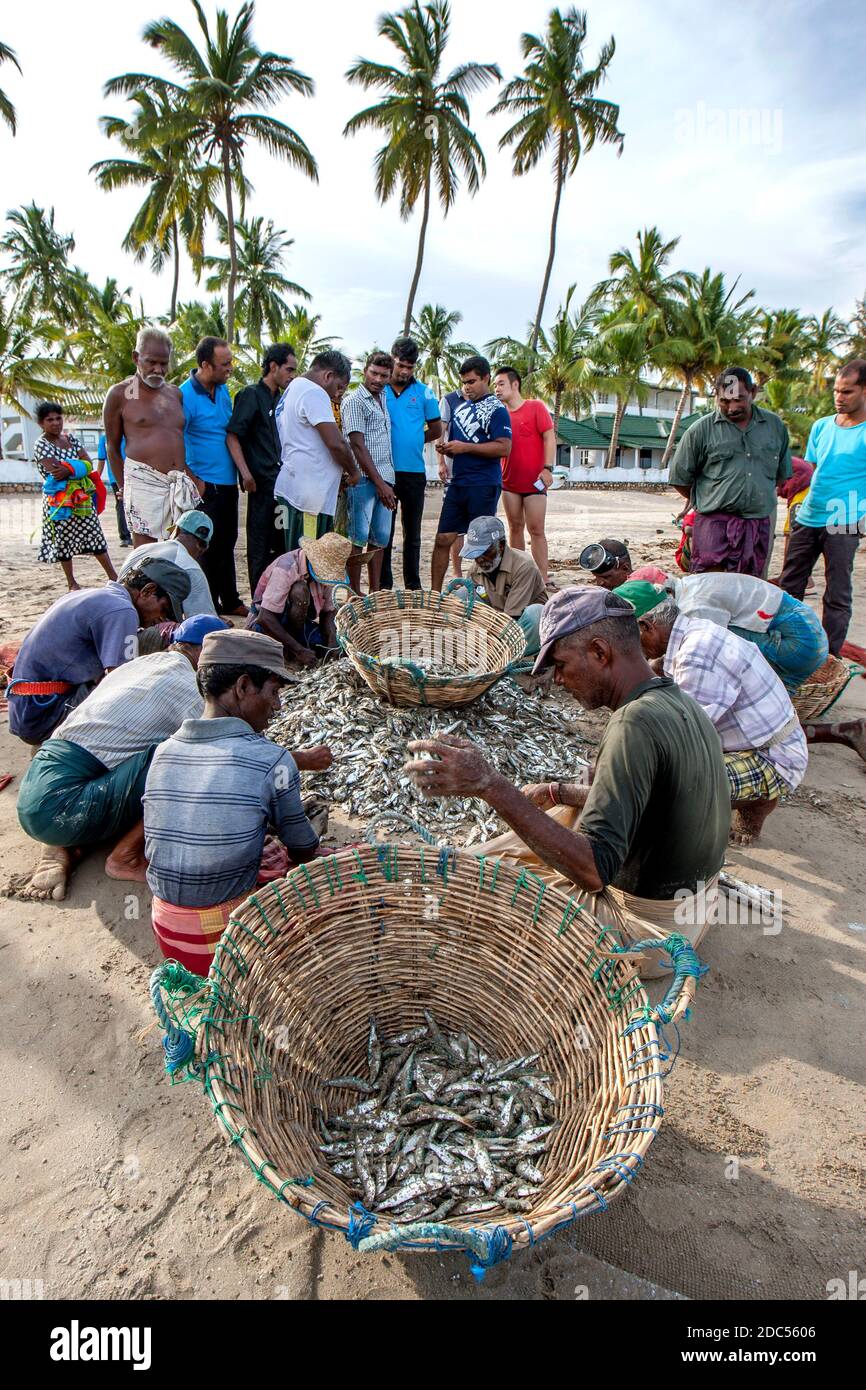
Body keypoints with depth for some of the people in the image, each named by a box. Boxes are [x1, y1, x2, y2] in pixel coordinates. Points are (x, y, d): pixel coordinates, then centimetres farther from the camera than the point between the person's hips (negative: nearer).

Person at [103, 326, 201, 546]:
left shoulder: (175, 394, 17)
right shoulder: (120, 394, 4)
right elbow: (112, 446, 7)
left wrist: (194, 477, 8)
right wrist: (123, 487, 1)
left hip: (179, 485, 5)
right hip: (144, 483, -5)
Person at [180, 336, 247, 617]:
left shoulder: (223, 389, 9)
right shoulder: (185, 396, -15)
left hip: (227, 483, 8)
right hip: (205, 486, -8)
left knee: (227, 544, 15)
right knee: (208, 549, 0)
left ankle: (230, 601, 26)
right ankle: (209, 608, 11)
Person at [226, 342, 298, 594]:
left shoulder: (281, 399, 17)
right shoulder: (251, 395, -6)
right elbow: (232, 436, -13)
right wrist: (246, 474, -22)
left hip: (282, 482, 8)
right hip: (262, 482, -8)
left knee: (280, 542, 13)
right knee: (260, 545, -2)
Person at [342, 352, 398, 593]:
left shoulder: (382, 399, 18)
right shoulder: (354, 401, -5)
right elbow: (357, 445, -13)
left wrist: (387, 481, 16)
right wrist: (379, 483, -17)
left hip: (384, 479, 8)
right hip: (364, 480, -8)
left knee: (380, 538, 9)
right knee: (358, 539, -5)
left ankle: (375, 592, 16)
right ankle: (354, 595, 0)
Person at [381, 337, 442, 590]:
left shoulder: (423, 392, 6)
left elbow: (436, 429, 13)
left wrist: (414, 441, 3)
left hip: (414, 472, 1)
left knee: (412, 534, 9)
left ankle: (413, 587, 18)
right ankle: (384, 588, 12)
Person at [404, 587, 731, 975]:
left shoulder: (636, 724, -30)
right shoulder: (678, 699, 0)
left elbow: (594, 869, -35)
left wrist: (490, 785, -38)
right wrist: (557, 792, 13)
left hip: (649, 929, -9)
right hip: (697, 899, 9)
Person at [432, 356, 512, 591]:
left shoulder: (496, 410, -6)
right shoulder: (457, 400, 15)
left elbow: (504, 448, -16)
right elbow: (443, 430, 27)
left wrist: (465, 447, -17)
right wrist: (442, 448, 4)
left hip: (484, 485, -6)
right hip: (457, 482, 7)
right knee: (443, 539, 5)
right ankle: (434, 592, 12)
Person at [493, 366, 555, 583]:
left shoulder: (536, 407, -2)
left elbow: (549, 438, -6)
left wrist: (547, 468, -16)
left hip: (534, 481, -5)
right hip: (510, 482, 5)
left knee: (536, 530, -6)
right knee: (515, 528, 9)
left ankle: (543, 579, -4)